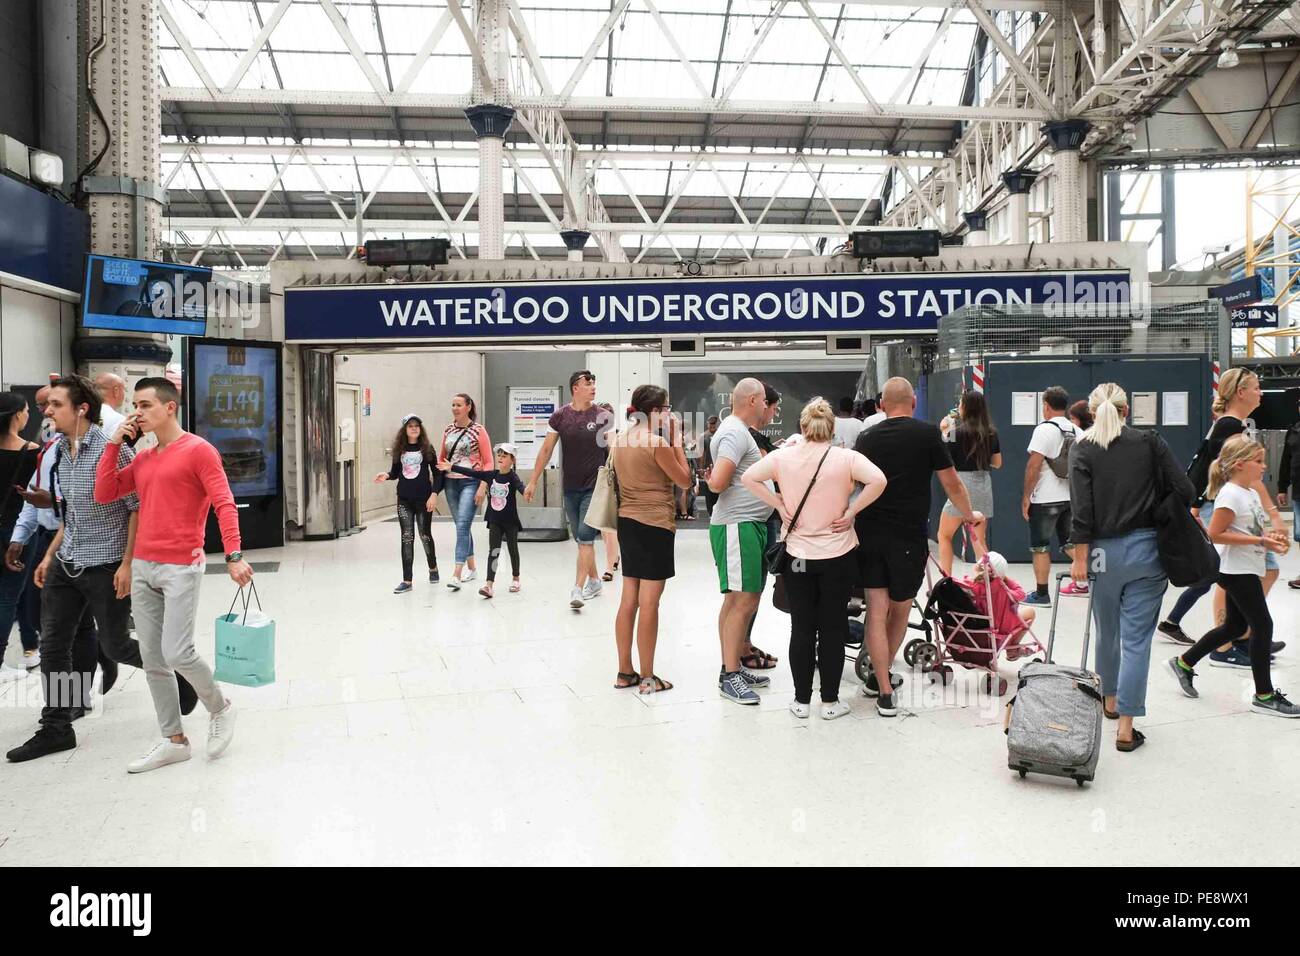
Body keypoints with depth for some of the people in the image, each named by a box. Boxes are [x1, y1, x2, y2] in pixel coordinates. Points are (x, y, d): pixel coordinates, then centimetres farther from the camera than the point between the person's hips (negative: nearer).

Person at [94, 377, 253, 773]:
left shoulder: (198, 450, -6)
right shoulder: (142, 459, 16)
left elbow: (224, 504, -13)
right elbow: (103, 494, 12)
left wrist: (234, 555, -23)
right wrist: (114, 444, 8)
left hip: (181, 567, -7)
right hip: (142, 567, 7)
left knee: (177, 654, -12)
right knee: (153, 660, 8)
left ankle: (220, 708, 15)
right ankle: (174, 740, 17)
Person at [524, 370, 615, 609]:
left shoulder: (604, 417, -4)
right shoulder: (560, 417, 1)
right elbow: (546, 450, 6)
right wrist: (533, 482, 5)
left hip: (595, 487, -3)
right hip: (570, 488, 3)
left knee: (585, 537, -11)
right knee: (581, 539, 12)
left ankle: (577, 589, -12)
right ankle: (594, 581, 27)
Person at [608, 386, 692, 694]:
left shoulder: (619, 439, 8)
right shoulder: (658, 442, -15)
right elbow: (684, 478, -5)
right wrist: (676, 439, -1)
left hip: (627, 522, 8)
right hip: (654, 524, -8)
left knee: (629, 599, 13)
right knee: (649, 603, -2)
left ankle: (625, 672, 20)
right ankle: (647, 678, 5)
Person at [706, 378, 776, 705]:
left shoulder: (739, 430, 19)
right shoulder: (734, 433, -15)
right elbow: (718, 482, -26)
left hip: (749, 524, 11)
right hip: (737, 526, -11)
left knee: (741, 601, 14)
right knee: (742, 602, -9)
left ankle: (733, 667, 22)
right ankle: (729, 676, -4)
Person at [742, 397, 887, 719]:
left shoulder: (783, 456, -3)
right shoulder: (845, 457, -9)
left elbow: (748, 478, -5)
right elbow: (878, 480, -21)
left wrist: (779, 505, -2)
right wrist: (851, 512, -11)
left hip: (797, 556, 2)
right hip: (838, 557, -1)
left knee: (801, 628, 10)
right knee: (832, 629, 8)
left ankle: (802, 700, 17)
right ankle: (830, 701, 14)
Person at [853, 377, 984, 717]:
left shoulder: (866, 437, 7)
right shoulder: (928, 434, -3)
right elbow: (952, 485, 3)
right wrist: (970, 515, 22)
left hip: (869, 532, 3)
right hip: (909, 535, -2)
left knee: (876, 611, 4)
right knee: (900, 609, 16)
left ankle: (884, 691, 3)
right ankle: (881, 675, 27)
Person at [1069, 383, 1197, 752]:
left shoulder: (1083, 449, -2)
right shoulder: (1151, 442, 2)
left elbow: (1081, 509, -9)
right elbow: (1184, 491, -3)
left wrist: (1079, 558, -7)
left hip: (1105, 551, 0)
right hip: (1147, 549, 0)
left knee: (1107, 631, 19)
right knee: (1137, 637, 0)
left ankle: (1110, 700, 39)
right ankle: (1126, 727, -3)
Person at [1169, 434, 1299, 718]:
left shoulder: (1252, 494, 12)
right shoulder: (1230, 495, -17)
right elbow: (1215, 534, -22)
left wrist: (1270, 536, 3)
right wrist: (1260, 540, -23)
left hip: (1247, 570, 10)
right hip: (1237, 571, -10)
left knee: (1235, 626, 17)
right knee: (1262, 625, -6)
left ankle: (1184, 663, 28)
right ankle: (1264, 696, 2)